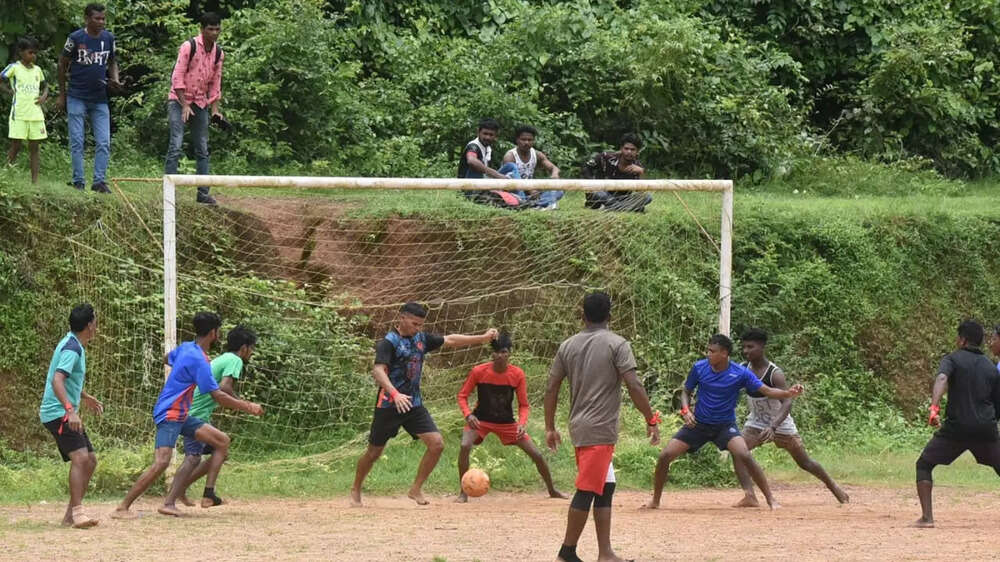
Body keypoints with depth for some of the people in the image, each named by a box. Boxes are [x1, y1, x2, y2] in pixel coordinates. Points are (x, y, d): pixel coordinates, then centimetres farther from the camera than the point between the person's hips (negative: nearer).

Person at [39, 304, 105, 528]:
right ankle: (77, 512, -27)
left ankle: (71, 514, 12)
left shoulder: (74, 345, 16)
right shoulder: (72, 349, -16)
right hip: (58, 413, -11)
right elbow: (57, 381, -29)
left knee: (90, 460, 9)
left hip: (65, 413, 11)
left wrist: (85, 397, 47)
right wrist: (70, 410, -39)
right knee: (80, 456, -23)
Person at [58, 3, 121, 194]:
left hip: (100, 99, 3)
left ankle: (99, 181, 3)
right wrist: (62, 94, 4)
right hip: (77, 98, -3)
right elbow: (63, 64, 2)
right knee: (77, 142, 0)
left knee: (104, 142, -3)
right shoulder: (75, 38, -8)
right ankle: (78, 182, 5)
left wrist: (115, 79, -5)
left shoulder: (108, 38, 1)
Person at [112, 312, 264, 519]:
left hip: (181, 416, 10)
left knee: (222, 441, 7)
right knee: (161, 462, -23)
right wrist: (247, 407, -13)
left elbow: (167, 359, 31)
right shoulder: (198, 360, -20)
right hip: (169, 414, -10)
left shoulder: (186, 348, 8)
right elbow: (218, 396, -20)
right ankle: (122, 508, -19)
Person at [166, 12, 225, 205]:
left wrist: (215, 109, 3)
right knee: (176, 145, -14)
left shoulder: (218, 53, 5)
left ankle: (203, 193, 9)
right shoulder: (189, 47, -14)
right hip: (179, 100, -6)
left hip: (200, 103, 6)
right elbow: (177, 77, -15)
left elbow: (215, 83, 12)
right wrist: (184, 105, -18)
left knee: (202, 150, 6)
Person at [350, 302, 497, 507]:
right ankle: (355, 490, 28)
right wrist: (395, 394, -43)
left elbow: (449, 340, 20)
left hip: (414, 404, 6)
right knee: (374, 452, 5)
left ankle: (415, 490, 2)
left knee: (437, 444, -10)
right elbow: (378, 371, -28)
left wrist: (483, 338, 17)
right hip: (389, 405, -6)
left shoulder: (421, 339, 9)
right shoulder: (388, 342, -14)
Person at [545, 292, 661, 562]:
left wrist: (550, 428, 16)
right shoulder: (617, 344, -6)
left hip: (579, 426, 7)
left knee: (604, 487, 13)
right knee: (586, 491, -3)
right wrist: (651, 420, -7)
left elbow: (551, 388, 9)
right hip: (601, 429, -7)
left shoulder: (568, 346, 9)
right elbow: (634, 385, -14)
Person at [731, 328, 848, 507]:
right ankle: (749, 496, -26)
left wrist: (773, 427, -51)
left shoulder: (775, 374, -27)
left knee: (804, 462, 10)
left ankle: (832, 485, 35)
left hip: (781, 424, -4)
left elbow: (787, 403, -37)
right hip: (756, 423, 4)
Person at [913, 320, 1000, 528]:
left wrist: (934, 407, -32)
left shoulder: (953, 359, 4)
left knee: (924, 465, 12)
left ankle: (927, 517, -1)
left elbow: (941, 379, -19)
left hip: (956, 427, -3)